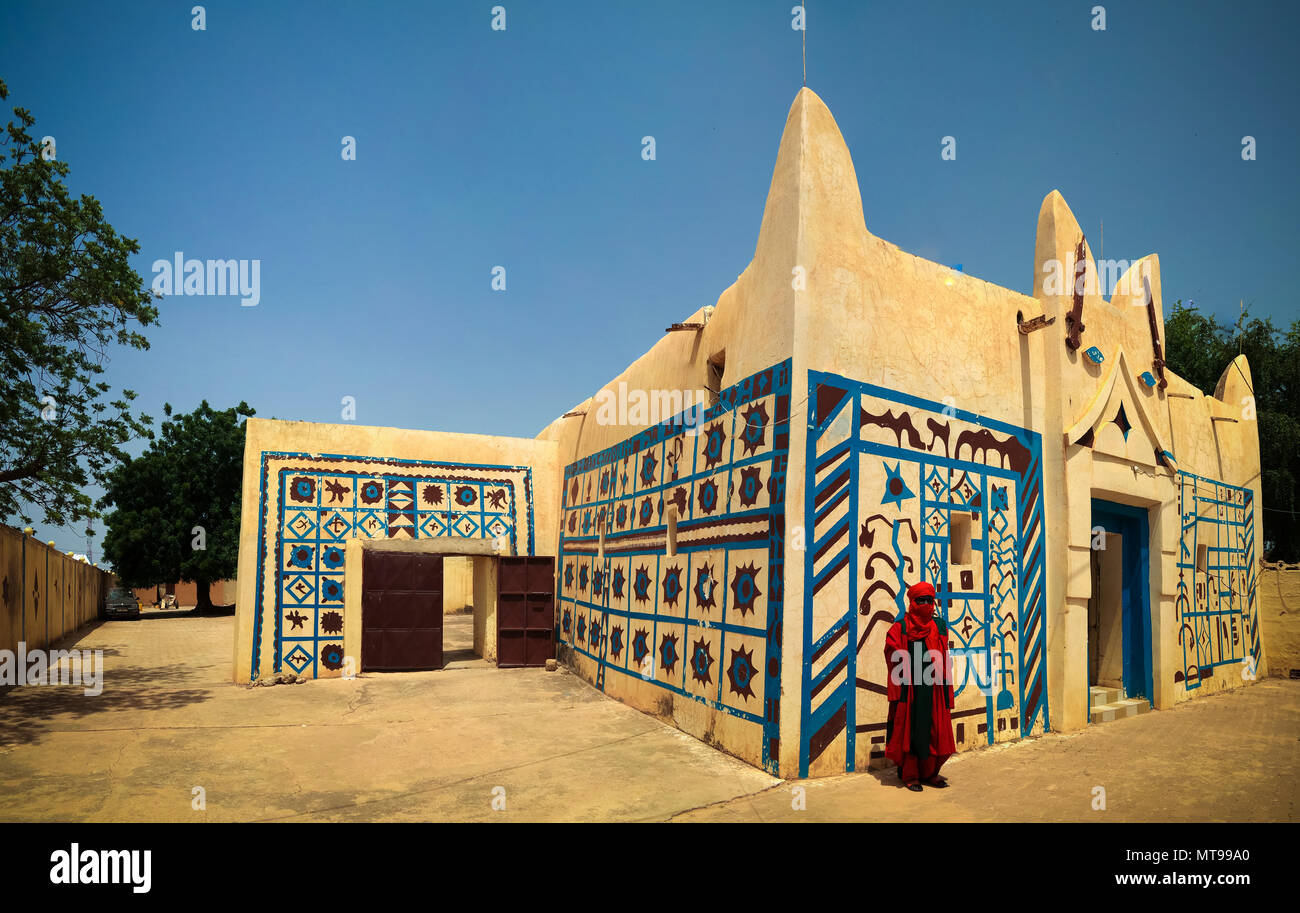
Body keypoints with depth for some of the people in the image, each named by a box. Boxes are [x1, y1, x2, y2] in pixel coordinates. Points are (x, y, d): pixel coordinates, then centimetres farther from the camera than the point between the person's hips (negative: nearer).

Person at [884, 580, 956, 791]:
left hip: (934, 689, 4)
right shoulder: (900, 628, -2)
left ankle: (929, 773, 22)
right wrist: (896, 693, -10)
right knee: (909, 730, 1)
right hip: (909, 689, -4)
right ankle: (910, 775, 12)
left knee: (934, 730, 8)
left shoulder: (940, 627, 10)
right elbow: (895, 663, -5)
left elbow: (944, 662, 11)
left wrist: (947, 693, 6)